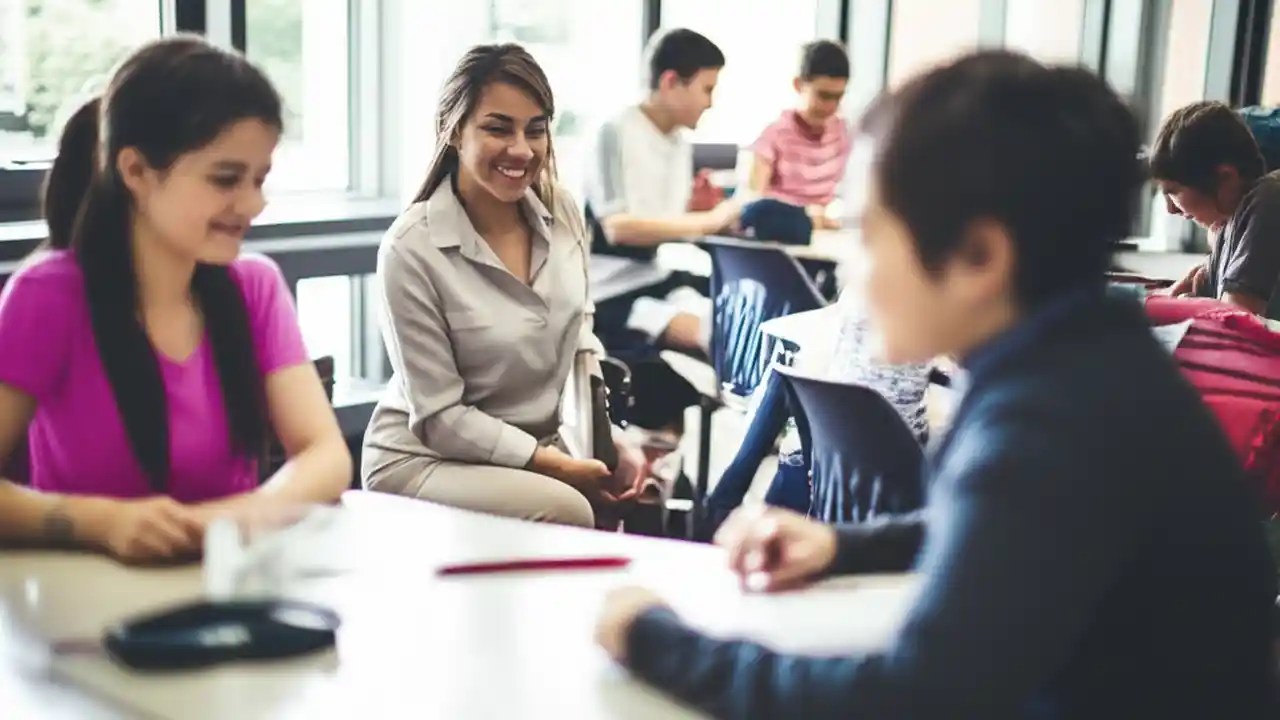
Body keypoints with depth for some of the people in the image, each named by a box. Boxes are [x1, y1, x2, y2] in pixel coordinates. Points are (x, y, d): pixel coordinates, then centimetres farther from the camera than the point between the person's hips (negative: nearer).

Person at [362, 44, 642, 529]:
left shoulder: (562, 214, -3)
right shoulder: (412, 248, -20)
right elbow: (439, 419, -17)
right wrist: (561, 467, -21)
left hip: (541, 444, 6)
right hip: (425, 458, -5)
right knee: (564, 510, -30)